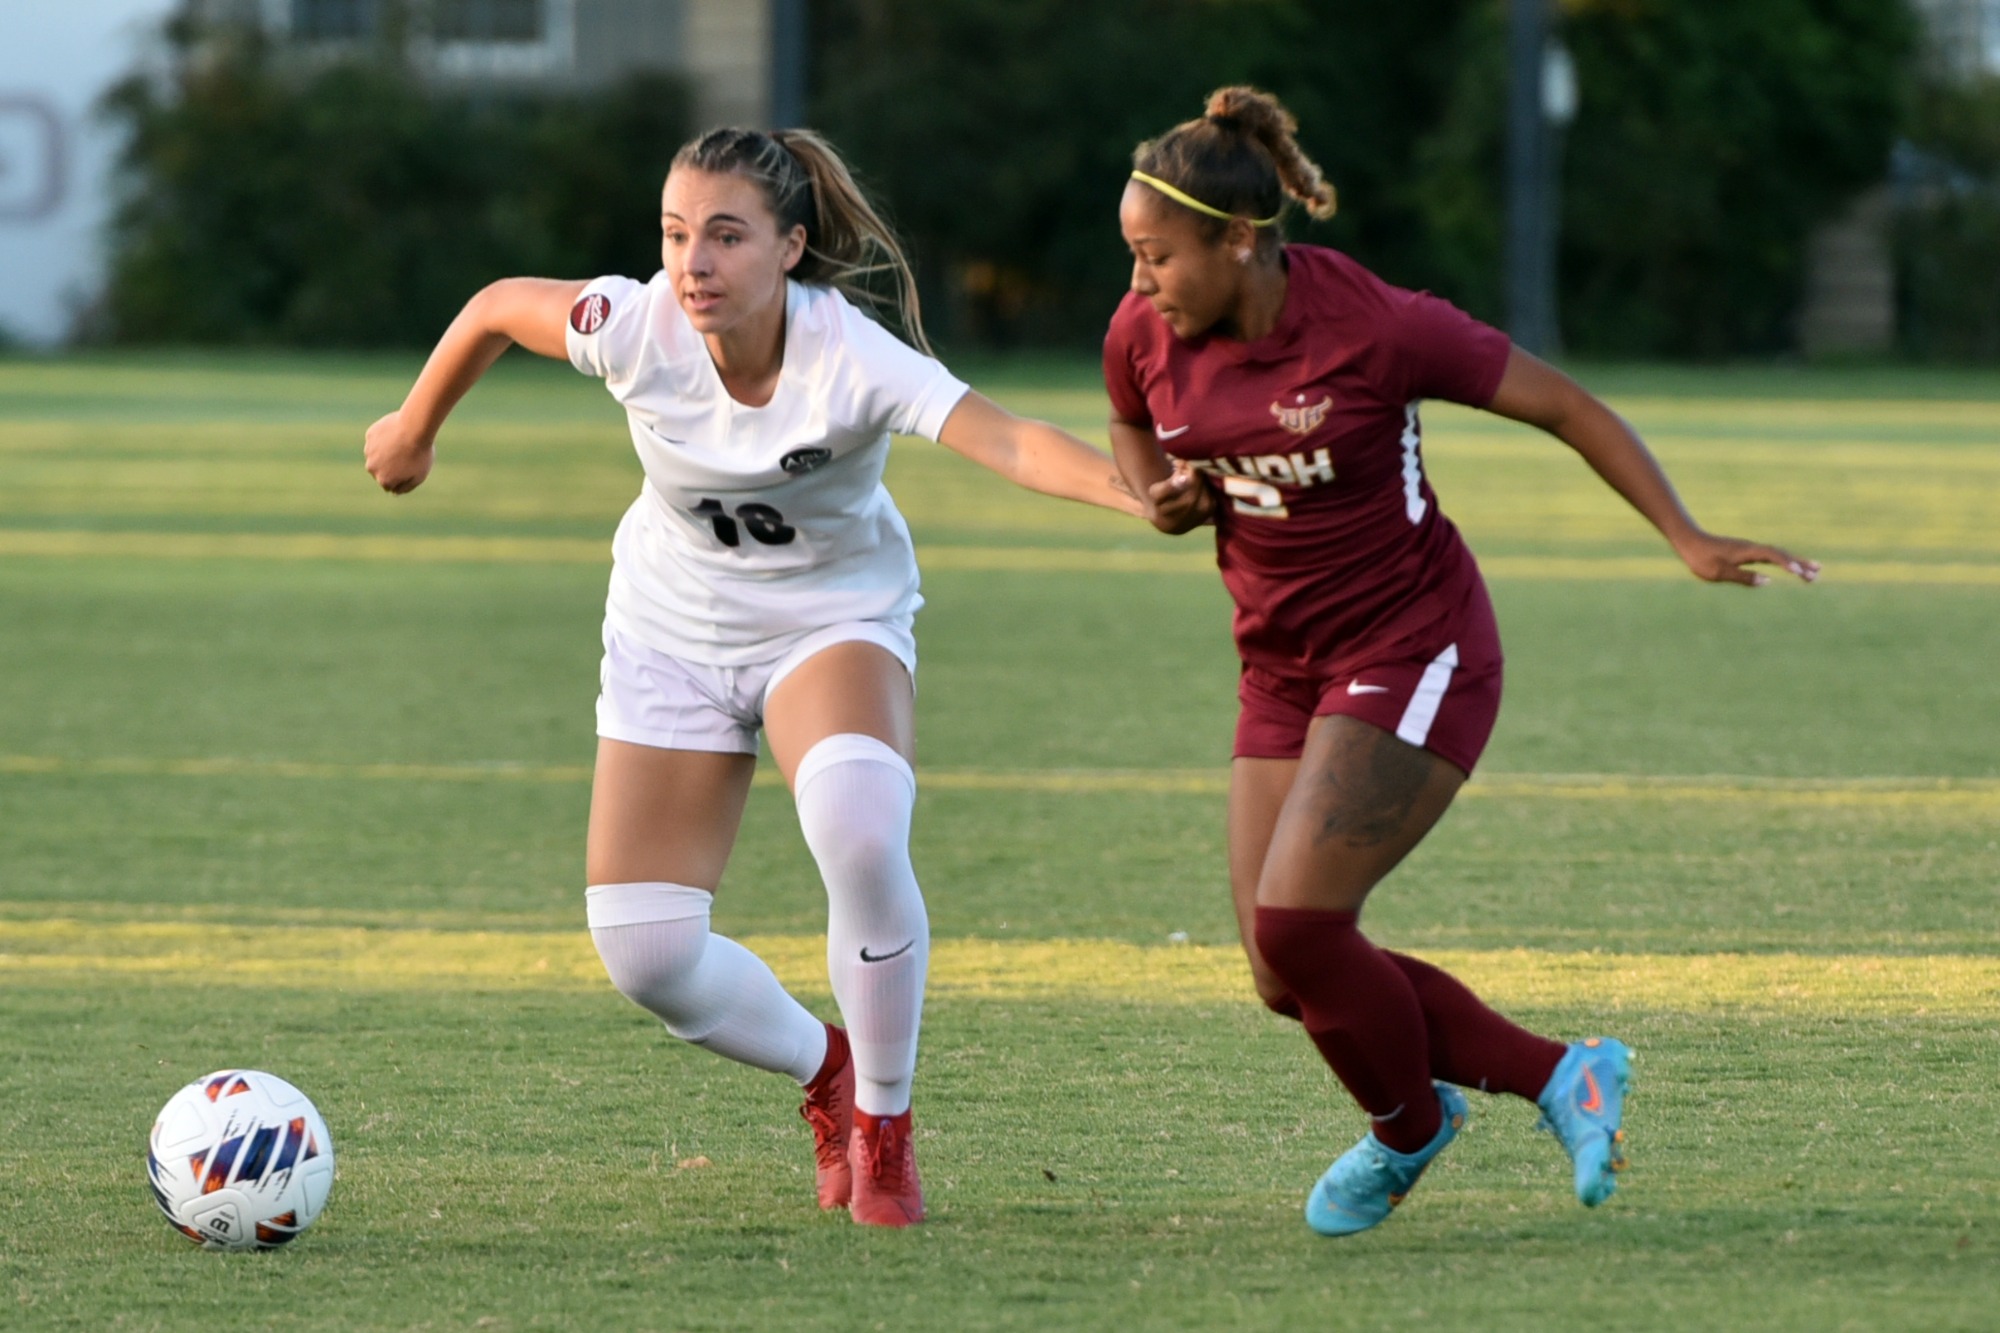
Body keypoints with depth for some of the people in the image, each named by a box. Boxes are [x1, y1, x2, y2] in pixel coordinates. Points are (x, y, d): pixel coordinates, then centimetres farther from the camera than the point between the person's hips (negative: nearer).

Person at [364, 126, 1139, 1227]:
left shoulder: (852, 360, -32)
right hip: (673, 632, 3)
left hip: (834, 622, -3)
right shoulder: (637, 328, -24)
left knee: (859, 832, -35)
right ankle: (826, 1074, 27)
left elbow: (1006, 442, -49)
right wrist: (413, 430, 14)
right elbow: (497, 309, -2)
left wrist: (1139, 489, -67)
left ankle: (883, 1125, -12)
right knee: (643, 950, -5)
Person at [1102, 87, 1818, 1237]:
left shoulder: (1377, 328, -21)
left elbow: (1562, 404, -11)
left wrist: (1689, 539, -16)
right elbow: (1133, 431, 19)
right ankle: (1561, 1076, 15)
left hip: (1414, 654, -7)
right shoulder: (1145, 335, -5)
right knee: (1286, 978, -1)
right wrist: (1162, 498, -5)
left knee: (1296, 922, -19)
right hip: (1286, 669, 7)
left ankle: (1408, 1124, 10)